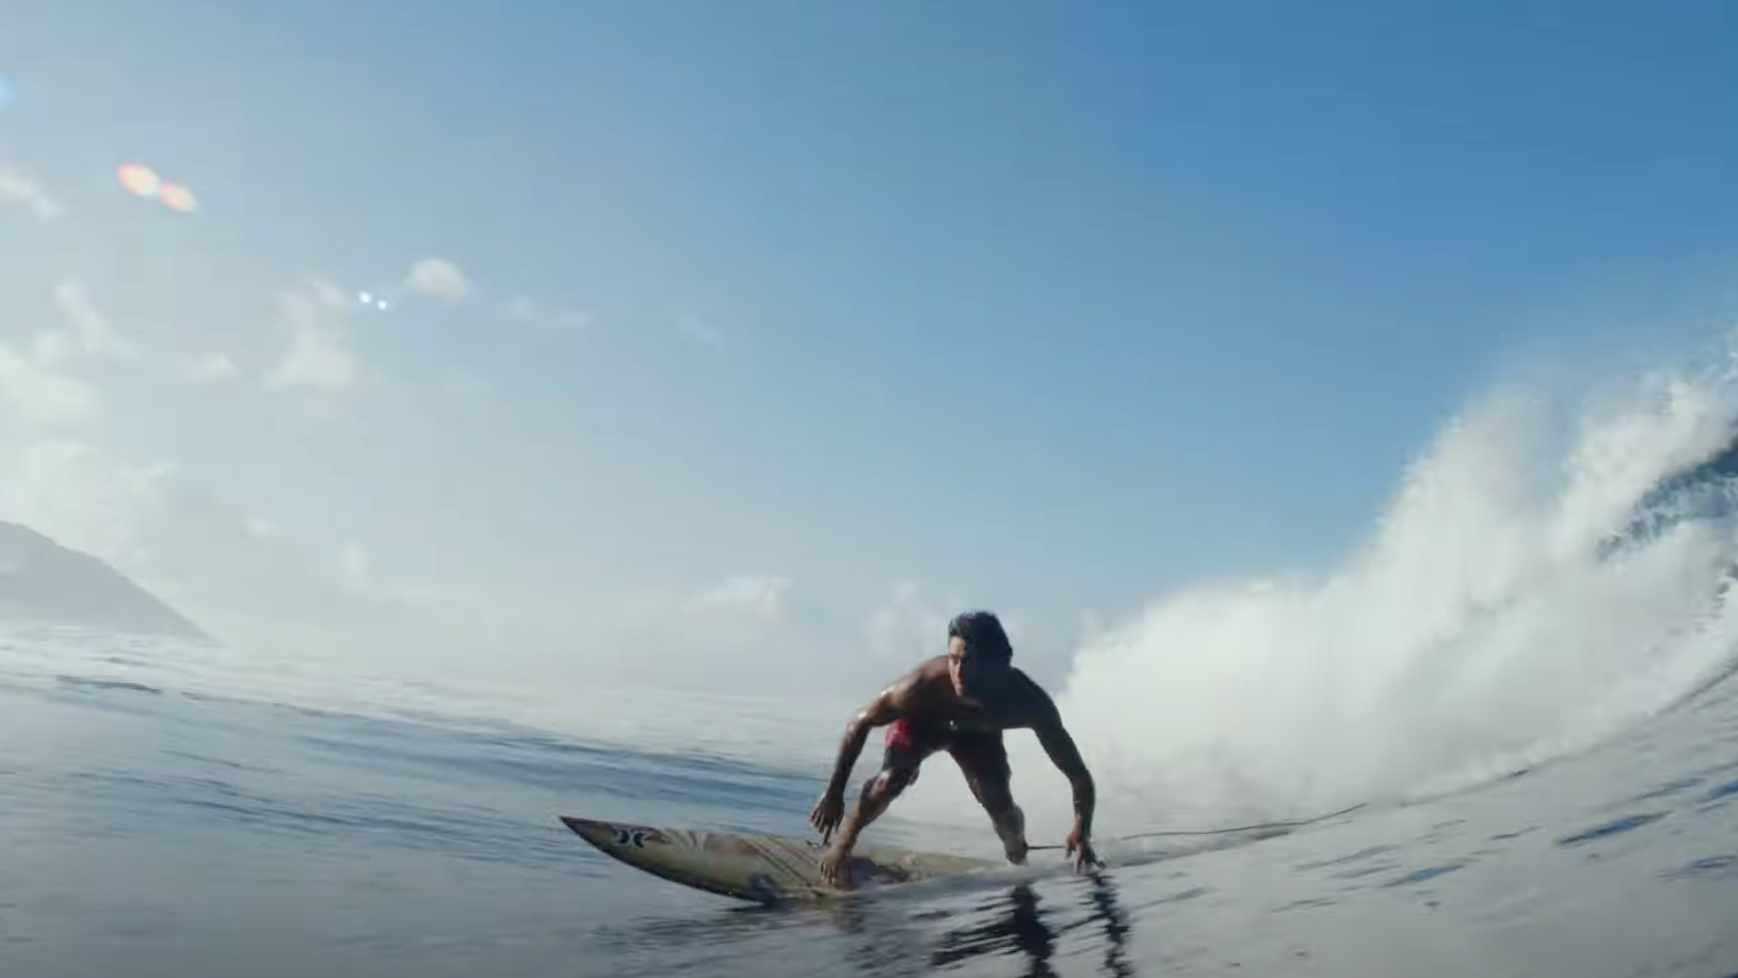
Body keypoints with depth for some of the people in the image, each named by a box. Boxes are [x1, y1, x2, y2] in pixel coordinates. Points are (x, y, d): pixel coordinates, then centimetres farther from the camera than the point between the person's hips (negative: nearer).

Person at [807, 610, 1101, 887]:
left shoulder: (1029, 702, -40)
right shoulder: (924, 684, -43)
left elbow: (1079, 775, -29)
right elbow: (860, 723, -28)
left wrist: (1081, 835, -41)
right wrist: (833, 793, -27)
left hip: (980, 732, 2)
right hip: (923, 720, -1)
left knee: (1002, 810, -8)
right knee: (889, 782, -25)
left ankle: (1018, 854, 29)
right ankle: (843, 844, 3)